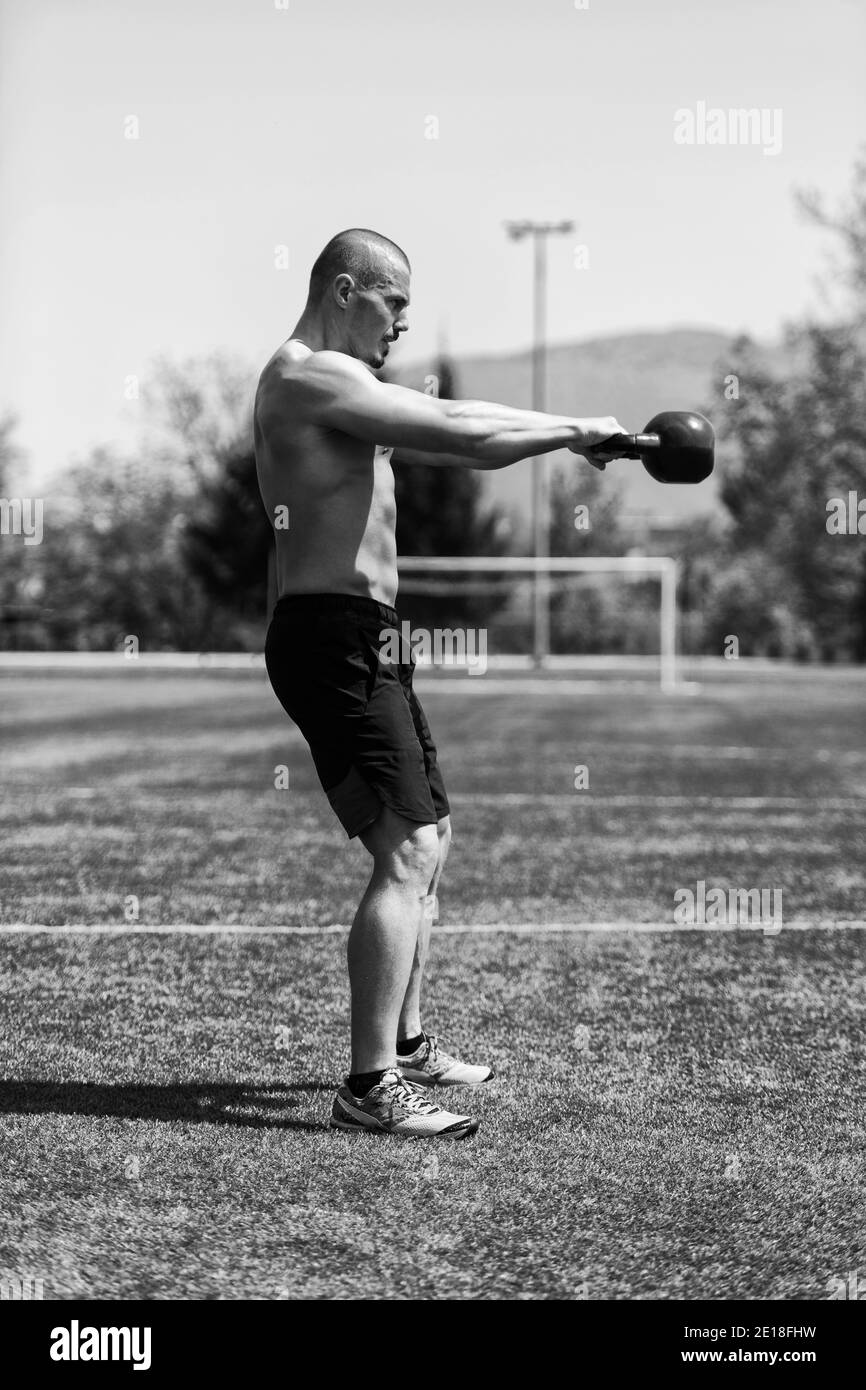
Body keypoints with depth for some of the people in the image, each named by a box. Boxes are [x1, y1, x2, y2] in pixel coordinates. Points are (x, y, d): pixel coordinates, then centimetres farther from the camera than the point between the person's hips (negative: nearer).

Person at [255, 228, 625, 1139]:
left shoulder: (336, 391, 20)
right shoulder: (316, 374, -14)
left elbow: (447, 429, 21)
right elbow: (458, 434, -20)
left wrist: (563, 432, 11)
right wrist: (571, 433, -8)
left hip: (363, 643, 11)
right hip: (333, 638, -11)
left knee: (429, 838, 21)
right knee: (407, 853, -16)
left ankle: (404, 1045, 31)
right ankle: (370, 1087, -17)